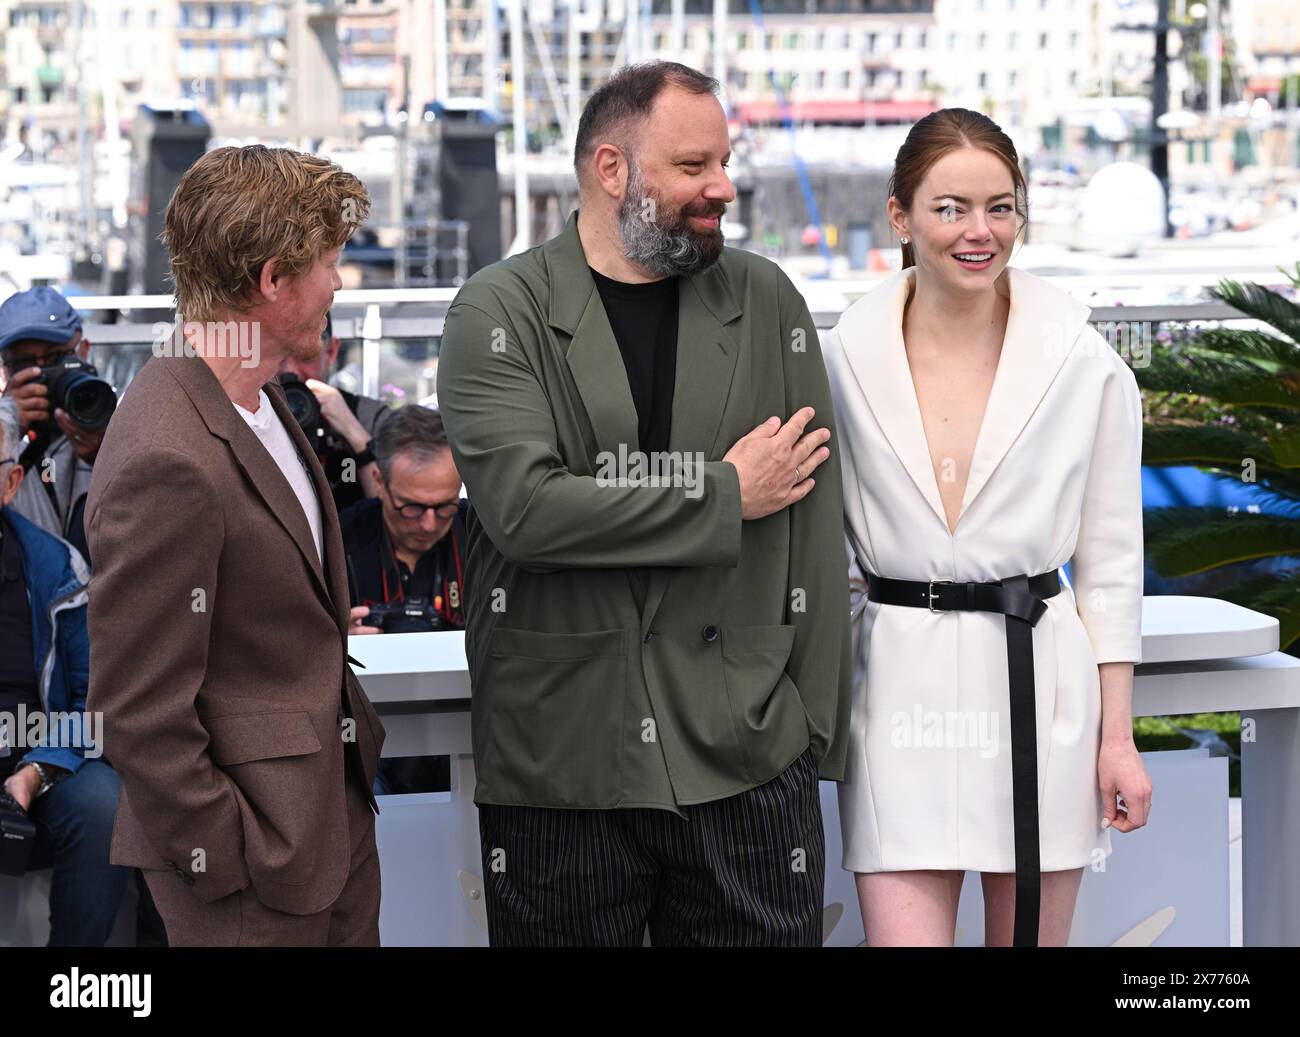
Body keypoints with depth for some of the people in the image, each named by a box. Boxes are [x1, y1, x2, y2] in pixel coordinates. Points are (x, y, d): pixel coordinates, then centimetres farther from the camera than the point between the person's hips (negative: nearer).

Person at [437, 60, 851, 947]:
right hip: (556, 769, -2)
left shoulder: (768, 302, 7)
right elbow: (523, 506, -16)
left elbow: (815, 531, 5)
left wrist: (817, 738, 2)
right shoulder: (499, 314, -2)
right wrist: (725, 496, -9)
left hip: (749, 762, 2)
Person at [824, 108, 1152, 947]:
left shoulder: (1087, 366, 0)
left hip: (1040, 684, 1)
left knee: (1032, 934, 11)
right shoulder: (844, 359, 0)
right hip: (899, 686, 0)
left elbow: (1110, 562, 4)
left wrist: (1118, 736, 2)